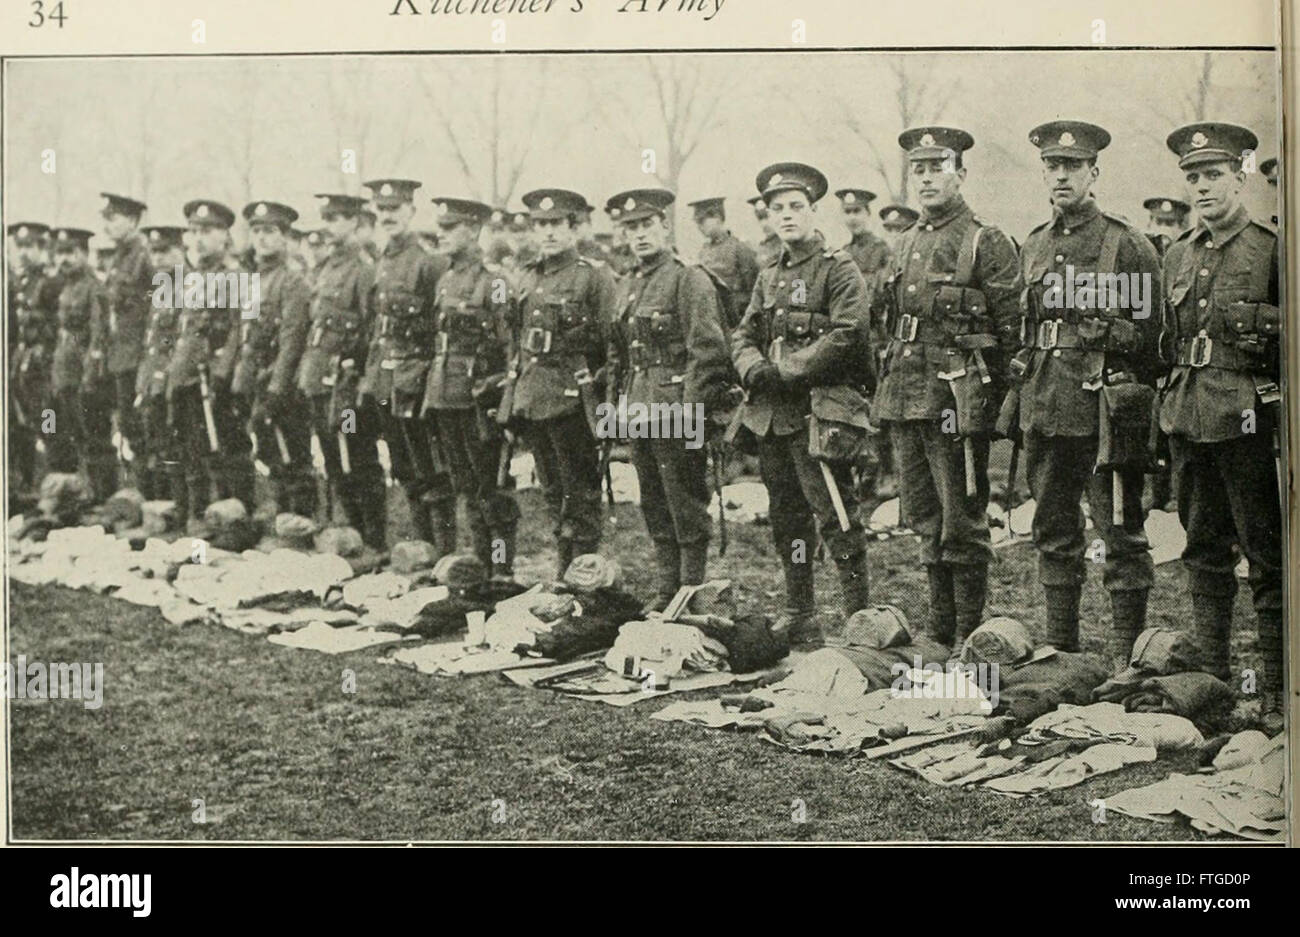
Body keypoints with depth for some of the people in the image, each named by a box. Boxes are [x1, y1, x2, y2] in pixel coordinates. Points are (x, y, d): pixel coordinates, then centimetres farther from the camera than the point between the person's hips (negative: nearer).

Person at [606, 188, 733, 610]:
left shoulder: (689, 279, -8)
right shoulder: (626, 287, 16)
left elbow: (707, 349, -14)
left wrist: (688, 408, -18)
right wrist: (614, 400, 14)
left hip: (676, 407, -8)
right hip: (639, 412, 8)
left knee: (687, 508, -1)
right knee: (654, 509, 13)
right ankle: (668, 590, 21)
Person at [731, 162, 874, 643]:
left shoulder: (838, 269, -4)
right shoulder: (769, 276, 18)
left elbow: (846, 336, -15)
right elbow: (743, 335, 16)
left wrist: (787, 371, -15)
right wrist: (756, 371, -6)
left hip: (819, 406, -7)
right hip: (772, 414, 7)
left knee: (834, 513, -9)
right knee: (787, 517, 12)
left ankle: (859, 616, -3)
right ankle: (798, 617, 21)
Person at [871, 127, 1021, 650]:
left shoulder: (987, 243, -5)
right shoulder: (907, 245, 16)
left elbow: (1012, 329, -8)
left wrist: (989, 399, -12)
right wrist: (888, 393, 16)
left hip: (957, 397, -7)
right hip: (905, 399, 7)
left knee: (960, 522, -2)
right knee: (924, 518, 13)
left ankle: (969, 639, 6)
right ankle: (939, 631, 24)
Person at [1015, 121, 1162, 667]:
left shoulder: (1127, 245, -3)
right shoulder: (1032, 247, 14)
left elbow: (1151, 334, -3)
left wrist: (1135, 406, -8)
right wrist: (1015, 391, 16)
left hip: (1103, 410, -6)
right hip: (1043, 410, 6)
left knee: (1119, 531, -1)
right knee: (1053, 531, 13)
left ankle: (1126, 654, 6)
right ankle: (1059, 646, 23)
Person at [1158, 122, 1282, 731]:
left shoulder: (1271, 249, -4)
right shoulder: (1178, 255, 13)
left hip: (1248, 417, -6)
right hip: (1188, 420, 6)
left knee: (1266, 552, -1)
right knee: (1203, 549, 12)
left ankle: (1276, 687, 4)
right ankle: (1209, 675, 21)